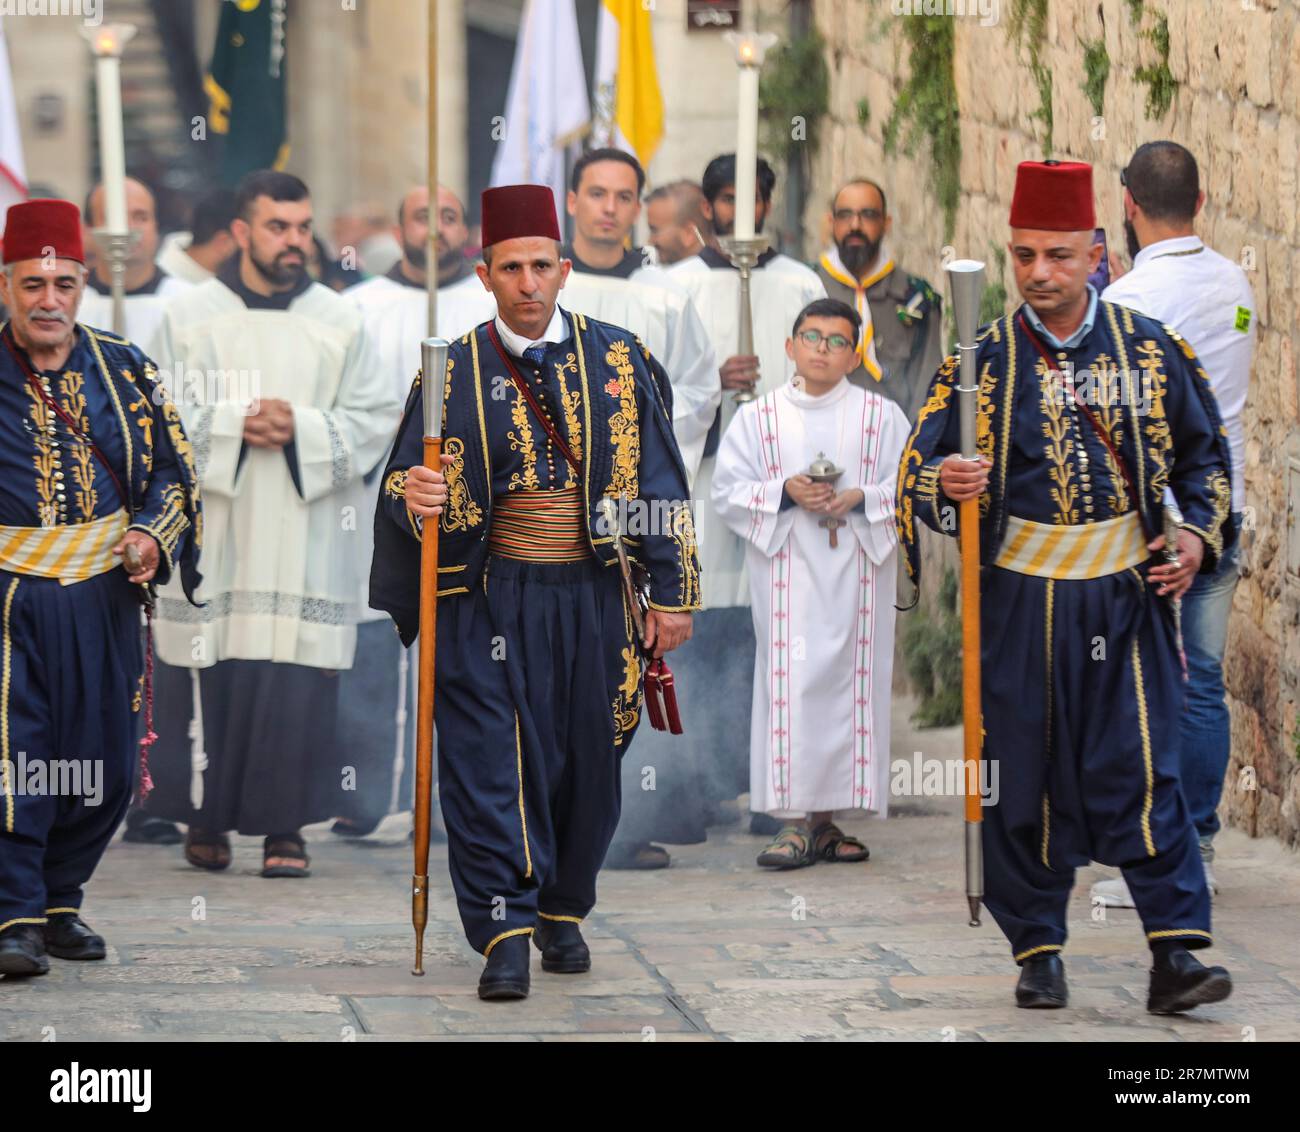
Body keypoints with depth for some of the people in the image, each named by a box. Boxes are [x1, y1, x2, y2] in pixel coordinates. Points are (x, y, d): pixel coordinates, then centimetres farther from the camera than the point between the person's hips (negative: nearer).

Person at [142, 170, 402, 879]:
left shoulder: (340, 323, 7)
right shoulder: (190, 317, 5)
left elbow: (379, 418, 3)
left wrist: (300, 429, -12)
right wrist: (235, 426, -14)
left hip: (304, 537, 0)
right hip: (213, 535, 0)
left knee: (297, 683, -5)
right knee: (210, 680, 0)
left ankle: (284, 826, 1)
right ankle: (205, 819, 14)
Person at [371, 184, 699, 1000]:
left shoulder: (618, 360, 3)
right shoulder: (455, 372, 1)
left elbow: (661, 484, 5)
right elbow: (406, 481, 1)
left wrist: (673, 594, 1)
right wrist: (414, 496, -24)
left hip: (594, 598, 1)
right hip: (491, 602, -1)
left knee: (587, 759, 8)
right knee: (490, 764, -9)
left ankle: (564, 912, 27)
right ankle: (505, 934, -8)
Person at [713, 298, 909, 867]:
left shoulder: (882, 416, 8)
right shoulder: (757, 417, 8)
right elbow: (729, 490, 4)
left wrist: (860, 499, -13)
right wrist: (785, 493, -13)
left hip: (855, 579, 1)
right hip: (788, 579, -1)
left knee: (847, 688, -1)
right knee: (791, 688, -8)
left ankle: (824, 820, 6)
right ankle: (795, 821, -8)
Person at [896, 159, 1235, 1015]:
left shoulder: (1151, 349, 3)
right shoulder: (983, 359, 0)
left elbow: (1205, 454, 15)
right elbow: (919, 469, -1)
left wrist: (1197, 536, -1)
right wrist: (944, 484, -24)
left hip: (1129, 593, 0)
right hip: (1020, 598, 1)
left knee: (1142, 769, -7)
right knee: (1024, 774, 3)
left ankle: (1176, 953, -8)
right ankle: (1039, 952, 14)